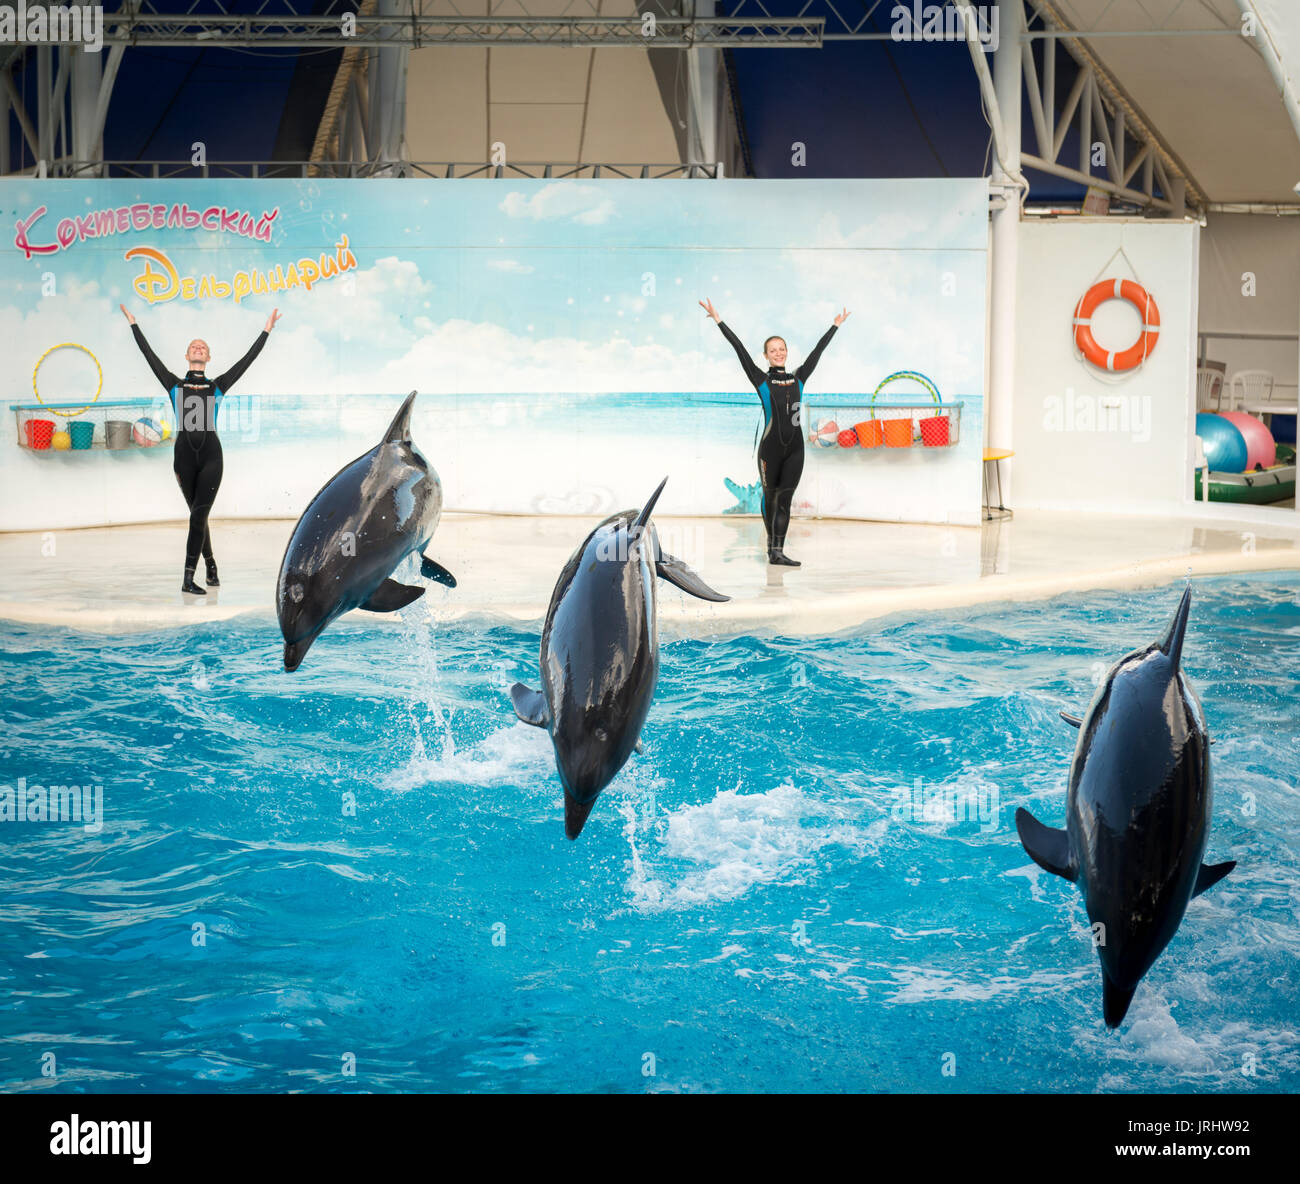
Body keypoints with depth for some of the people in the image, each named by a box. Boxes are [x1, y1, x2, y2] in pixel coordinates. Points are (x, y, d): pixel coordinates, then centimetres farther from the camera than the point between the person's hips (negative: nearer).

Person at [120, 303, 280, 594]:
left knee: (199, 514, -12)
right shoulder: (175, 385, 11)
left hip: (211, 454, -1)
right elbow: (150, 356, 12)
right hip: (185, 454, 1)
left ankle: (189, 578, -15)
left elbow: (247, 360, 11)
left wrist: (267, 331, 12)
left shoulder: (217, 387, 10)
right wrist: (133, 324, 15)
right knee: (198, 515, 11)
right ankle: (210, 565, 30)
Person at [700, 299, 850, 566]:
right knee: (770, 496, 11)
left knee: (785, 498, -3)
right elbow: (740, 349, -1)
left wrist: (836, 326, 29)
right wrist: (718, 320, -4)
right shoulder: (762, 380, 2)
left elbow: (817, 351, 19)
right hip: (771, 446, -2)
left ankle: (777, 551, -6)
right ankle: (772, 542, 28)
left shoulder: (798, 379, 11)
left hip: (794, 447, 2)